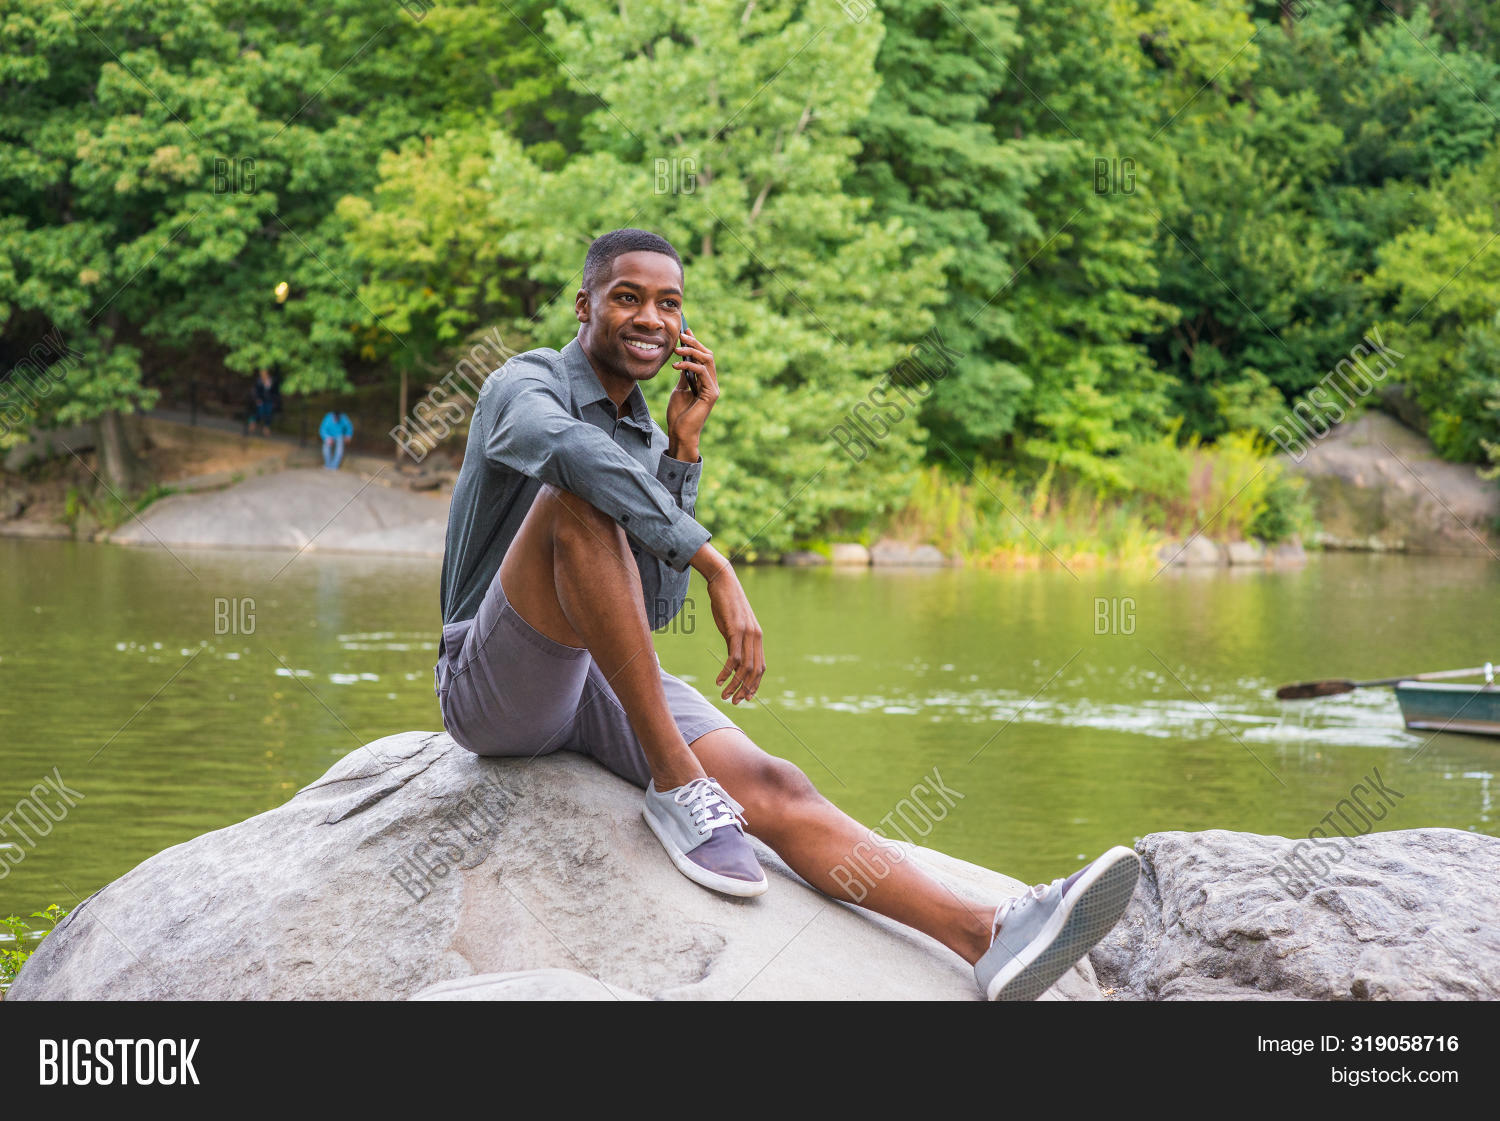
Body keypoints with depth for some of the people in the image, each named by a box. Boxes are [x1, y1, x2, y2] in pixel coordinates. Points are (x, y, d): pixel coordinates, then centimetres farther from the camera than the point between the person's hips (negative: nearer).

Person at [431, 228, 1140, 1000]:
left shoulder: (646, 441, 18)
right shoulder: (525, 385, -5)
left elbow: (652, 610, 6)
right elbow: (568, 450, -32)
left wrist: (682, 448, 1)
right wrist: (715, 565, -37)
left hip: (600, 685, 6)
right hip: (493, 685, -6)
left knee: (768, 786, -20)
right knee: (579, 498, -33)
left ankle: (985, 936, -40)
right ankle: (676, 784, -28)